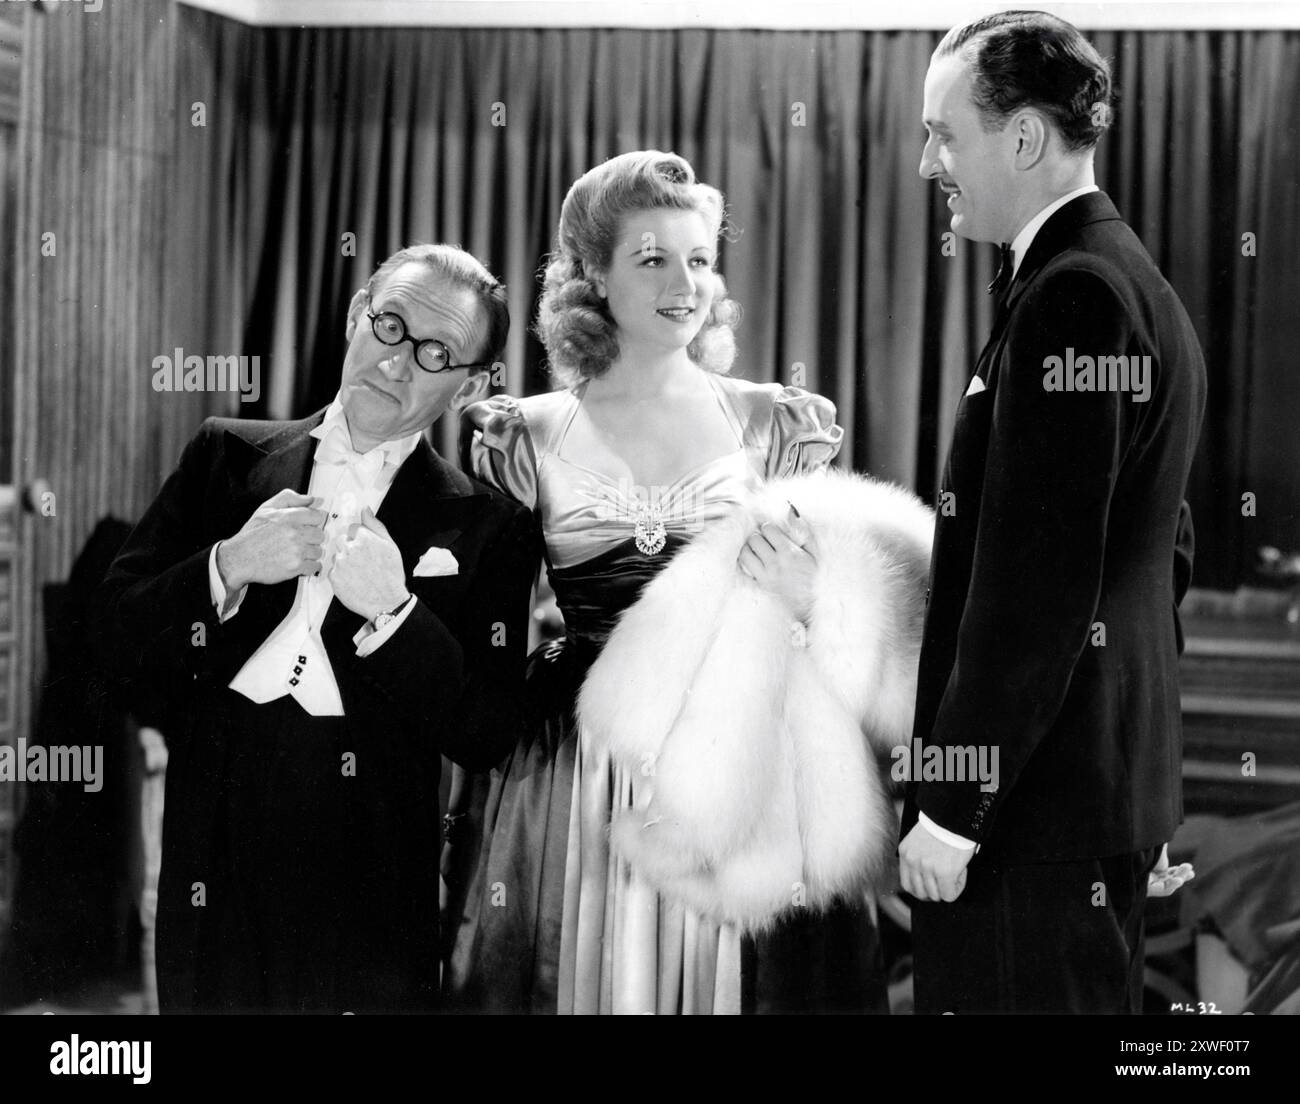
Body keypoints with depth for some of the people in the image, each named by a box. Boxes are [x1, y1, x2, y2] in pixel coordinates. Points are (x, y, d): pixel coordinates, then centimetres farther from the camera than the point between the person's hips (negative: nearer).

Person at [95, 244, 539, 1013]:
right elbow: (123, 633, 4)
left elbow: (488, 736, -5)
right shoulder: (228, 456, 7)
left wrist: (396, 611, -18)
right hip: (214, 869, 2)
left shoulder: (485, 526, 0)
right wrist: (227, 567, -13)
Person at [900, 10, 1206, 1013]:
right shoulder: (1142, 287, 15)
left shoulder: (1071, 298, -17)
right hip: (1121, 775, 10)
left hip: (1035, 794, -10)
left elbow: (1037, 580, -22)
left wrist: (952, 806, -19)